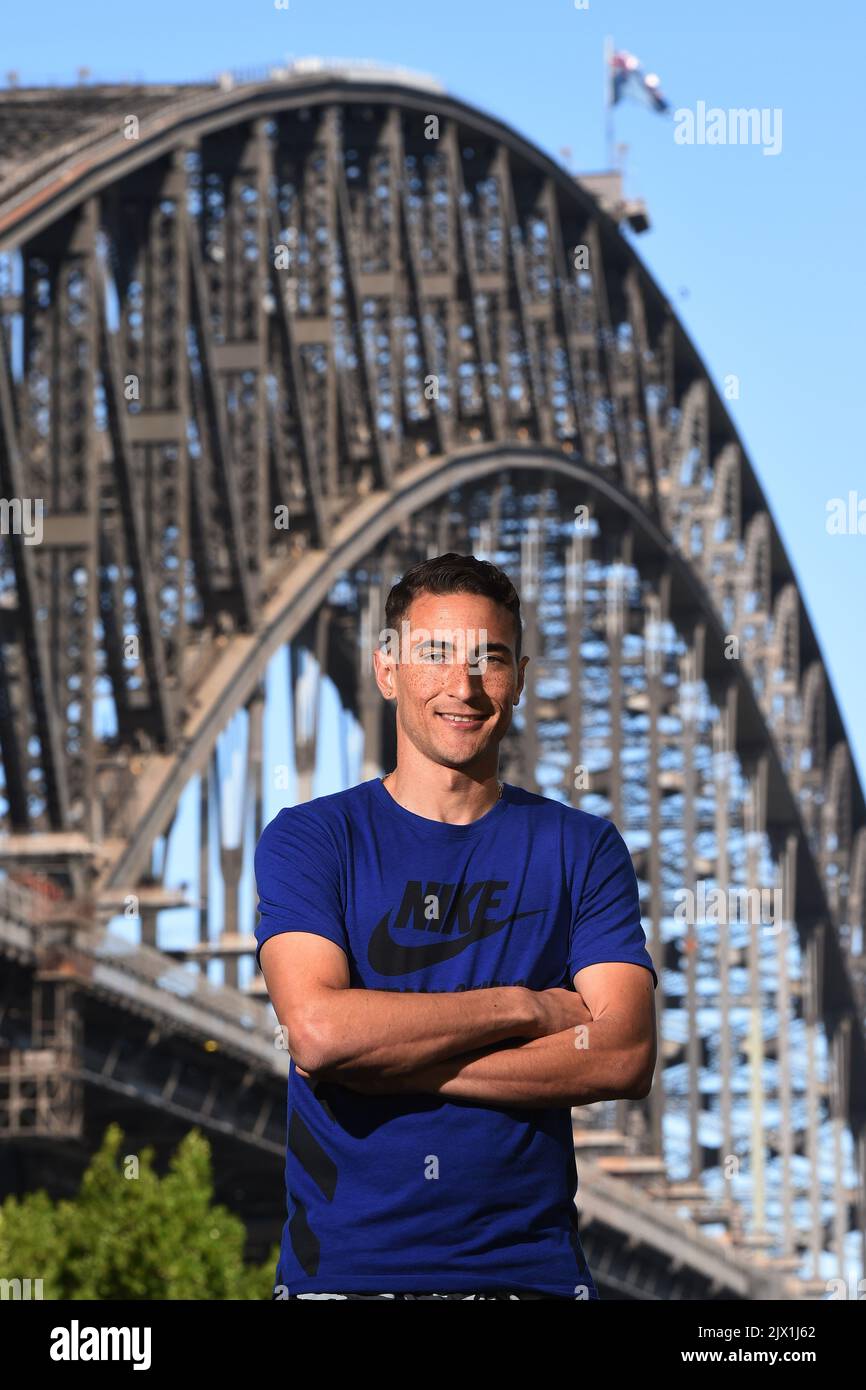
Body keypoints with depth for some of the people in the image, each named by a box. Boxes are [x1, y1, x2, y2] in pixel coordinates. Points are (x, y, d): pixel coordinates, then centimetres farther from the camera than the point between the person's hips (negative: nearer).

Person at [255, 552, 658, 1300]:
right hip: (345, 1262, -1)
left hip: (530, 1263, 1)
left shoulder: (580, 848, 6)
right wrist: (524, 1008, -10)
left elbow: (624, 1056, -7)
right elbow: (318, 1030, -14)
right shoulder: (308, 839, 2)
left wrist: (389, 1058, -13)